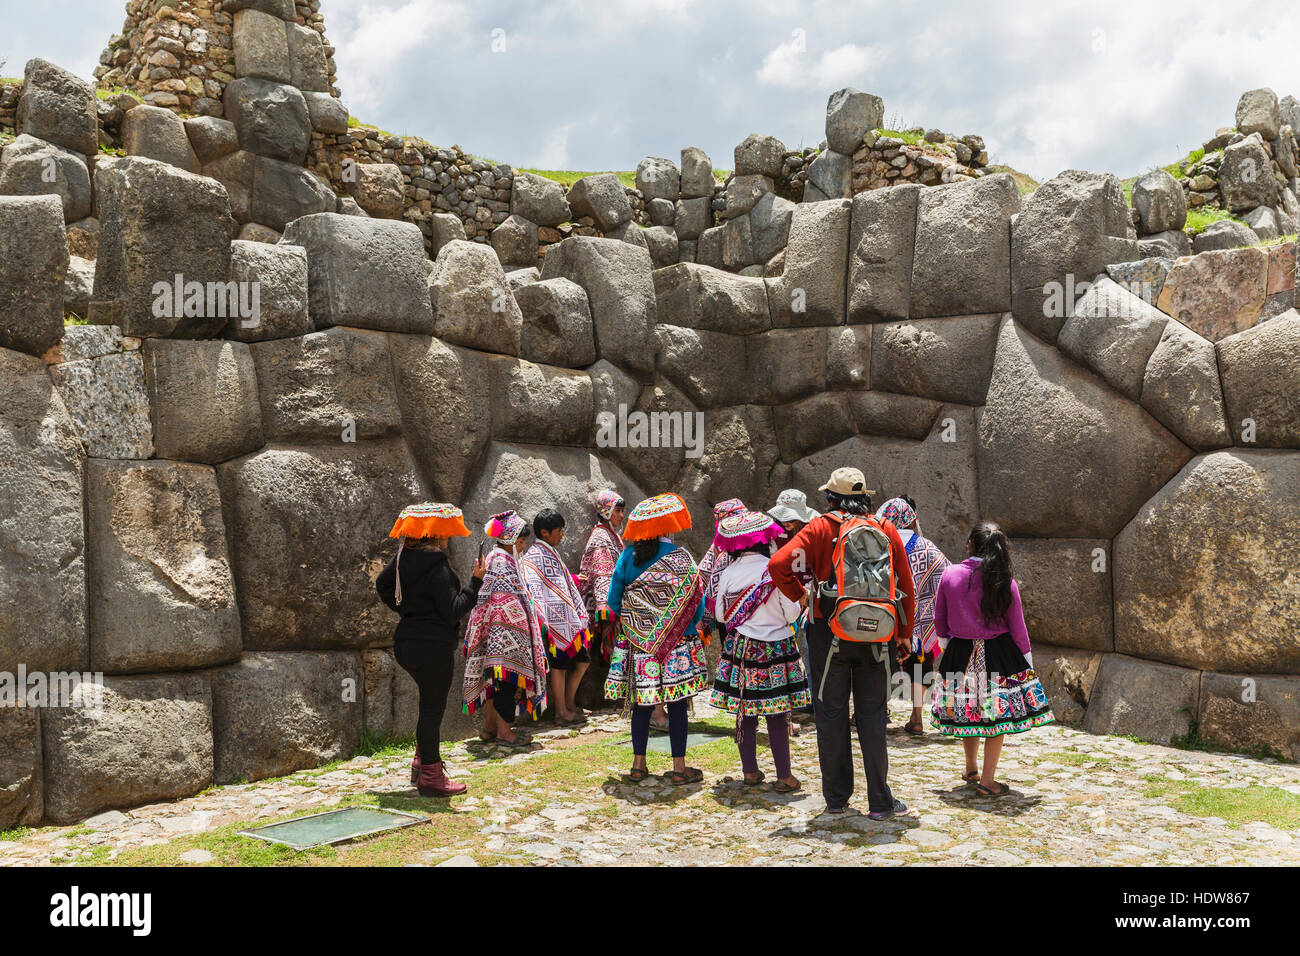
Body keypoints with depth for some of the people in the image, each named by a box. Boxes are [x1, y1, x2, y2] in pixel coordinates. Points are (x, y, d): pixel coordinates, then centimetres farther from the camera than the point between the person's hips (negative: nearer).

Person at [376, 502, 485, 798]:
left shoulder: (404, 558, 5)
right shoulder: (437, 568, -20)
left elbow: (382, 584, 22)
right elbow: (453, 611, -20)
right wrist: (476, 582, -16)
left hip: (406, 643, 9)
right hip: (433, 646, -9)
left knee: (431, 703, 23)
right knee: (432, 707, 1)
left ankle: (422, 761, 30)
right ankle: (431, 776, 10)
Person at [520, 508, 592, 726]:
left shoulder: (553, 553, 18)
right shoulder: (534, 556, -11)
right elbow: (533, 589, -19)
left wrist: (581, 614, 28)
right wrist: (541, 622, -25)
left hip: (568, 620, 9)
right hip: (554, 622, -9)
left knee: (582, 661, 11)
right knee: (559, 665, -3)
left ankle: (569, 704, 22)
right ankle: (561, 712, 6)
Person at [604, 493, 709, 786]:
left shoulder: (628, 556, 0)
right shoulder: (680, 558, -9)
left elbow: (614, 599, 4)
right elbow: (696, 601, -5)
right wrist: (693, 627, 13)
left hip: (638, 641, 3)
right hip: (677, 642, -3)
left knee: (642, 703, 11)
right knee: (677, 704, 3)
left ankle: (638, 765, 16)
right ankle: (679, 768, 8)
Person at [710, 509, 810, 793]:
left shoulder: (729, 573, -4)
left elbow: (722, 615, 5)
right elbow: (792, 614, -10)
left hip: (739, 648, 3)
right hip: (774, 648, -3)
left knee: (744, 712, 11)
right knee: (777, 715, 2)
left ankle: (750, 772, 18)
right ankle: (784, 777, 6)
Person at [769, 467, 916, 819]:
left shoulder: (821, 527, -3)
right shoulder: (886, 530, 5)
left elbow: (779, 563, -15)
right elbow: (905, 585, 8)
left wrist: (799, 594, 1)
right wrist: (905, 632, 17)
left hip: (830, 632, -2)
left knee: (831, 715, 8)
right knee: (872, 716, 9)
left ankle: (837, 798, 15)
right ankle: (880, 801, 10)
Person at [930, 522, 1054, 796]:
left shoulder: (949, 575, -6)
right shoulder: (1006, 583, -10)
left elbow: (939, 617, 5)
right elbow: (1017, 627, -5)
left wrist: (945, 641, 22)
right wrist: (1027, 659, 6)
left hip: (960, 654, 2)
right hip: (997, 655, -2)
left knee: (967, 710, 16)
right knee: (996, 713, 7)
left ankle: (971, 770, 33)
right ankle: (987, 780, 7)